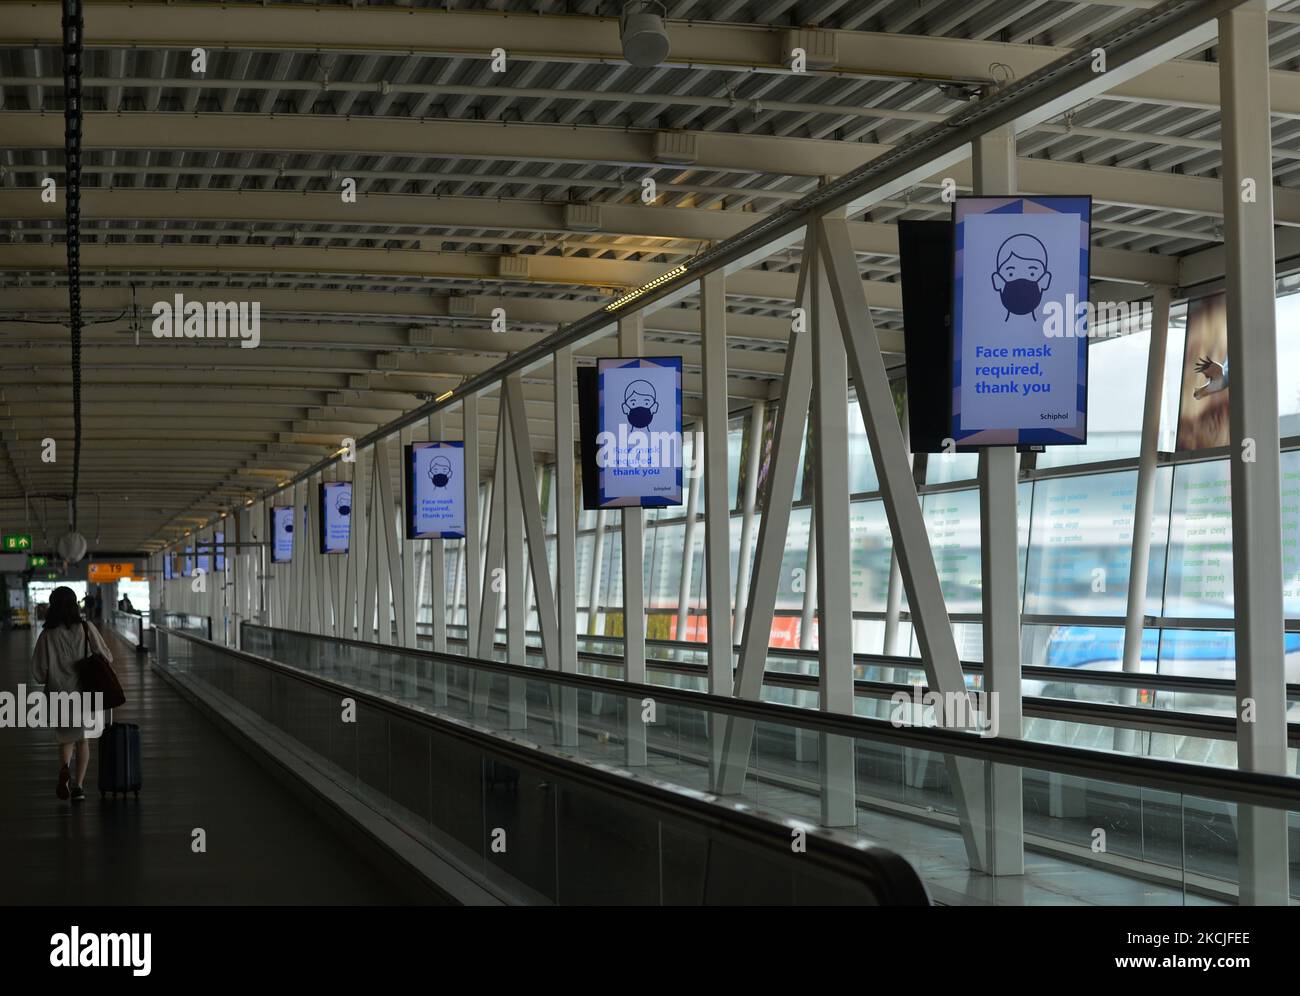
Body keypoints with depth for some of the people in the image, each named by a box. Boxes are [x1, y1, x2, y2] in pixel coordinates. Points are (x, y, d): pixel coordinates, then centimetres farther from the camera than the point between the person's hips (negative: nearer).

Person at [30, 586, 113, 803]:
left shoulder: (47, 635, -9)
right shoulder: (86, 629, -9)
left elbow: (38, 674, -8)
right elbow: (107, 658, -9)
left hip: (59, 694, 0)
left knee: (66, 739, 17)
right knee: (82, 739, 17)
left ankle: (65, 767, -13)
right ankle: (79, 785, 12)